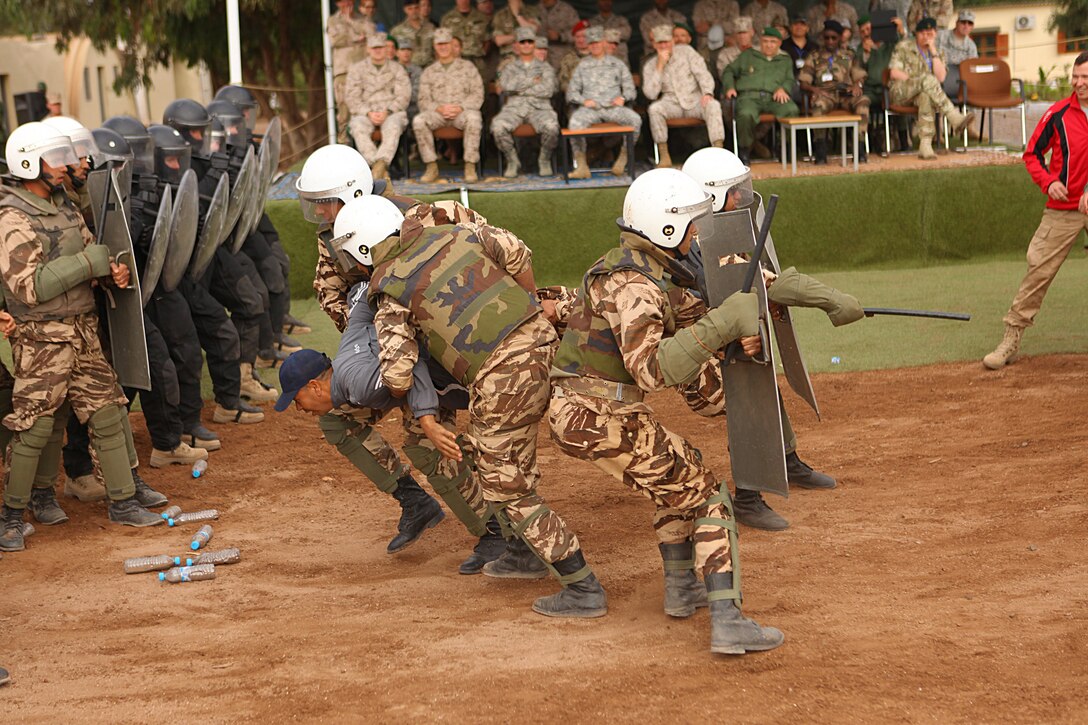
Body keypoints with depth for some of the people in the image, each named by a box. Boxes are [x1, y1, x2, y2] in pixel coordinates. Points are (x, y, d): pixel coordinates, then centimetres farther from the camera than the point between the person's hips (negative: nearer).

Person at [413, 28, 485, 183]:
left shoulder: (467, 67, 13)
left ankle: (470, 167, -34)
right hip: (437, 113, 2)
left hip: (462, 112, -2)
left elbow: (477, 95, 3)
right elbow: (424, 101, 9)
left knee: (474, 118, -38)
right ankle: (431, 167, -25)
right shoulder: (429, 72, 18)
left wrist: (460, 107, -15)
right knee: (418, 120, -30)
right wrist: (439, 108, -13)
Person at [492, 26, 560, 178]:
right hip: (514, 107, 1)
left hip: (539, 107, -1)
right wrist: (531, 81, 0)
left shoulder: (545, 68, 18)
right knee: (498, 126, -32)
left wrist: (518, 88, -1)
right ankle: (512, 161, -10)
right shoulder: (509, 68, 21)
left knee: (551, 127, -35)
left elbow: (547, 90, -1)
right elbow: (505, 85, -1)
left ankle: (545, 160, -8)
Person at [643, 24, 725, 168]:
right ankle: (664, 156, -27)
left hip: (695, 101, 0)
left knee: (713, 105, -32)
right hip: (672, 104, 0)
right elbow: (650, 93, -8)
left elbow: (702, 74, 0)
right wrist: (660, 66, -12)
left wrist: (707, 92, -19)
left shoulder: (686, 51, 5)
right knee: (654, 108, -33)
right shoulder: (650, 66, 5)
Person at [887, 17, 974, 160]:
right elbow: (894, 73, -4)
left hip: (922, 92, 3)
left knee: (926, 96, -38)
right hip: (900, 92, -3)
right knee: (928, 79, -35)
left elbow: (941, 77, 0)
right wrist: (918, 81, -12)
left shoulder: (936, 53, 17)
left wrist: (933, 51, -3)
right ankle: (955, 118, -47)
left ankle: (925, 145, -48)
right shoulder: (904, 47, 8)